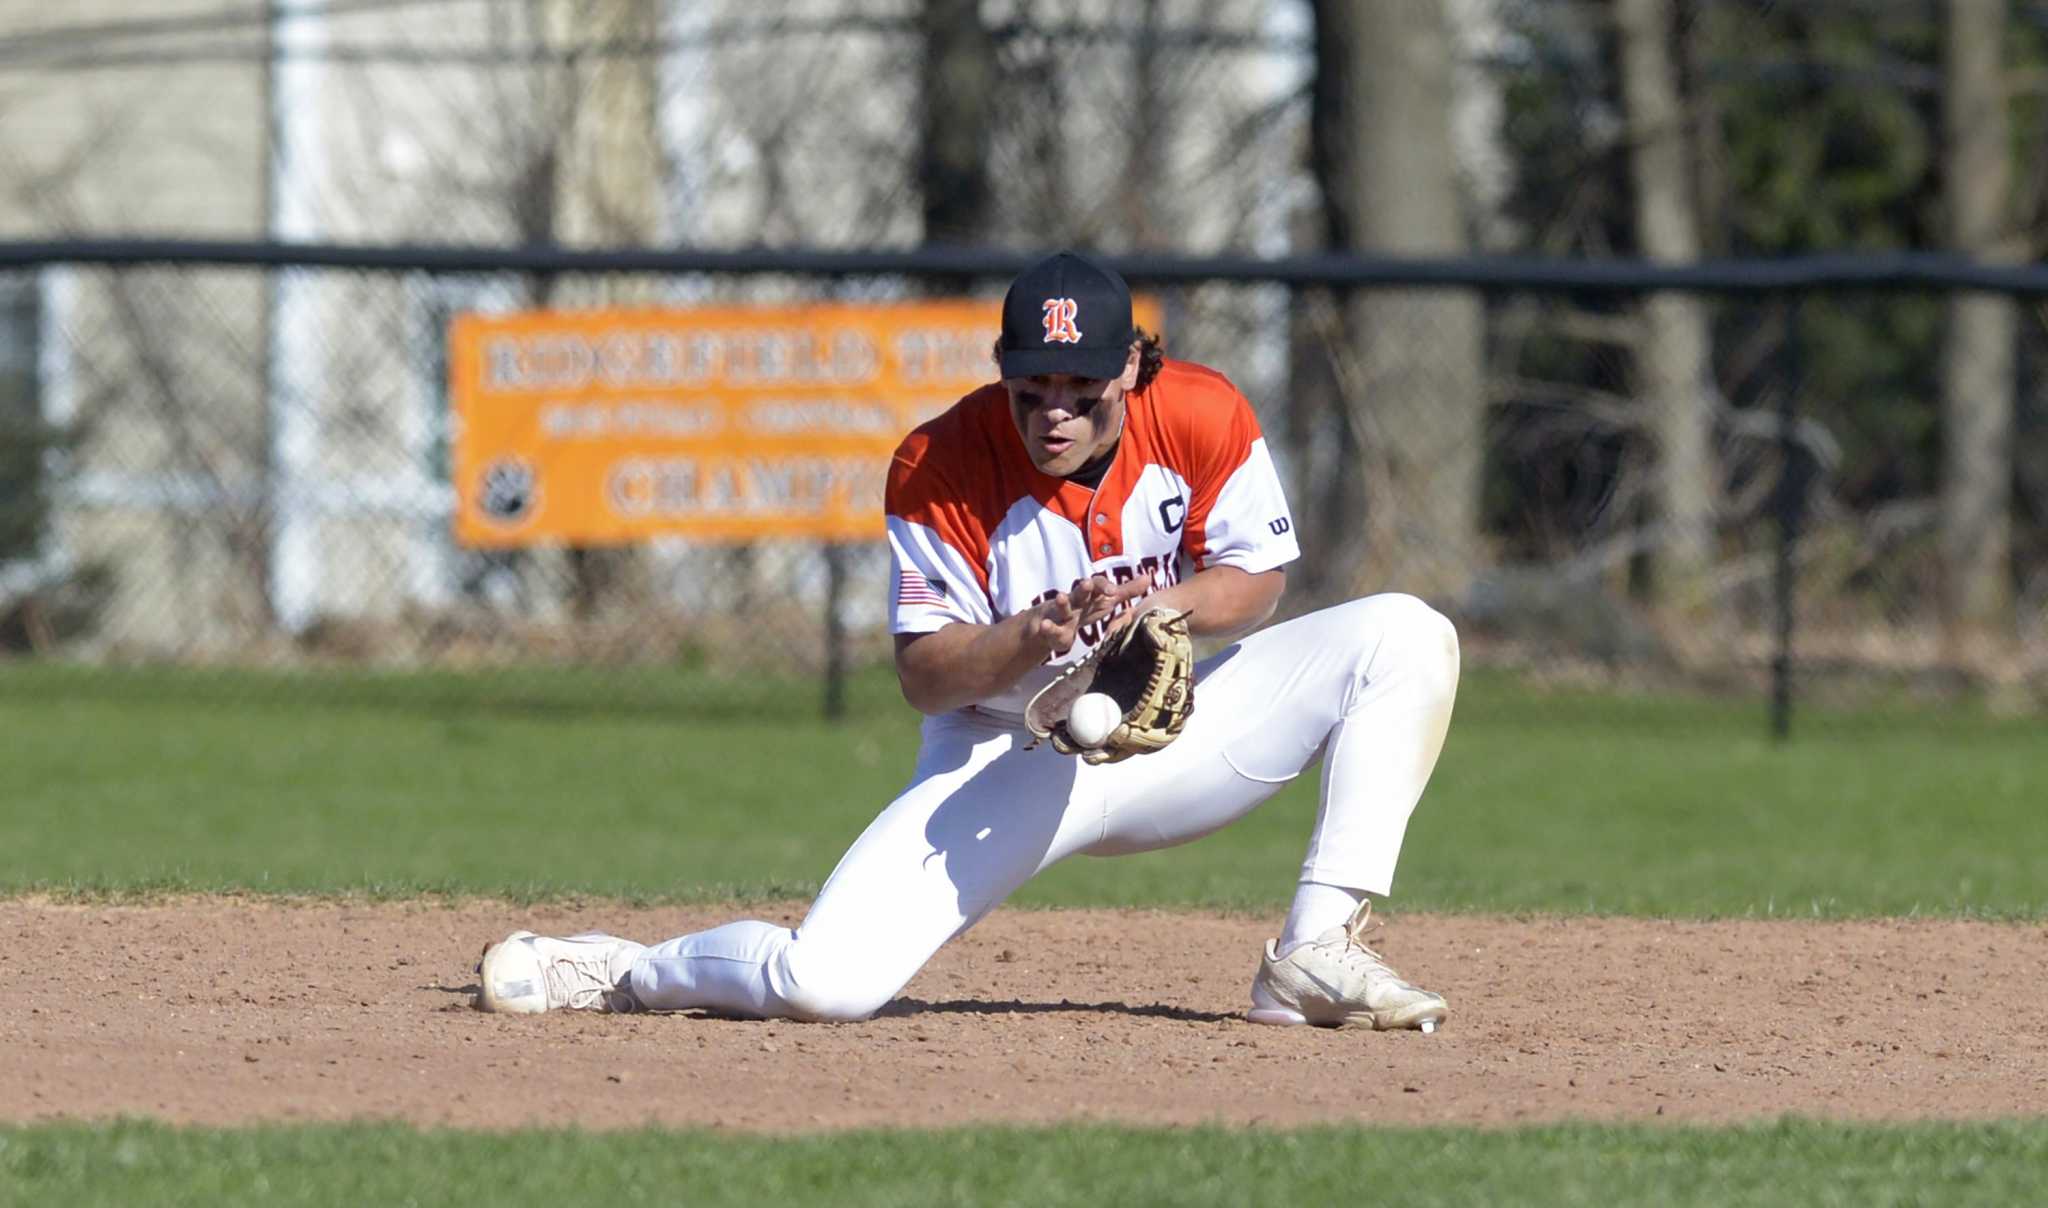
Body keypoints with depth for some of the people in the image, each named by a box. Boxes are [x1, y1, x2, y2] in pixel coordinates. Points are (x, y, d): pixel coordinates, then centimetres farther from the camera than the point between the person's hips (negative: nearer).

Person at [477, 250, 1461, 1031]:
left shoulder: (1204, 419, -12)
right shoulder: (940, 466, -18)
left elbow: (1258, 580, -3)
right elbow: (922, 674, -15)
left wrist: (1159, 605, -26)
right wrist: (1036, 636, -36)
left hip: (1166, 729, 3)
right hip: (1004, 760, -3)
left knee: (1406, 638, -15)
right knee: (825, 982, -24)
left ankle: (1316, 956, -16)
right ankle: (620, 972, 10)